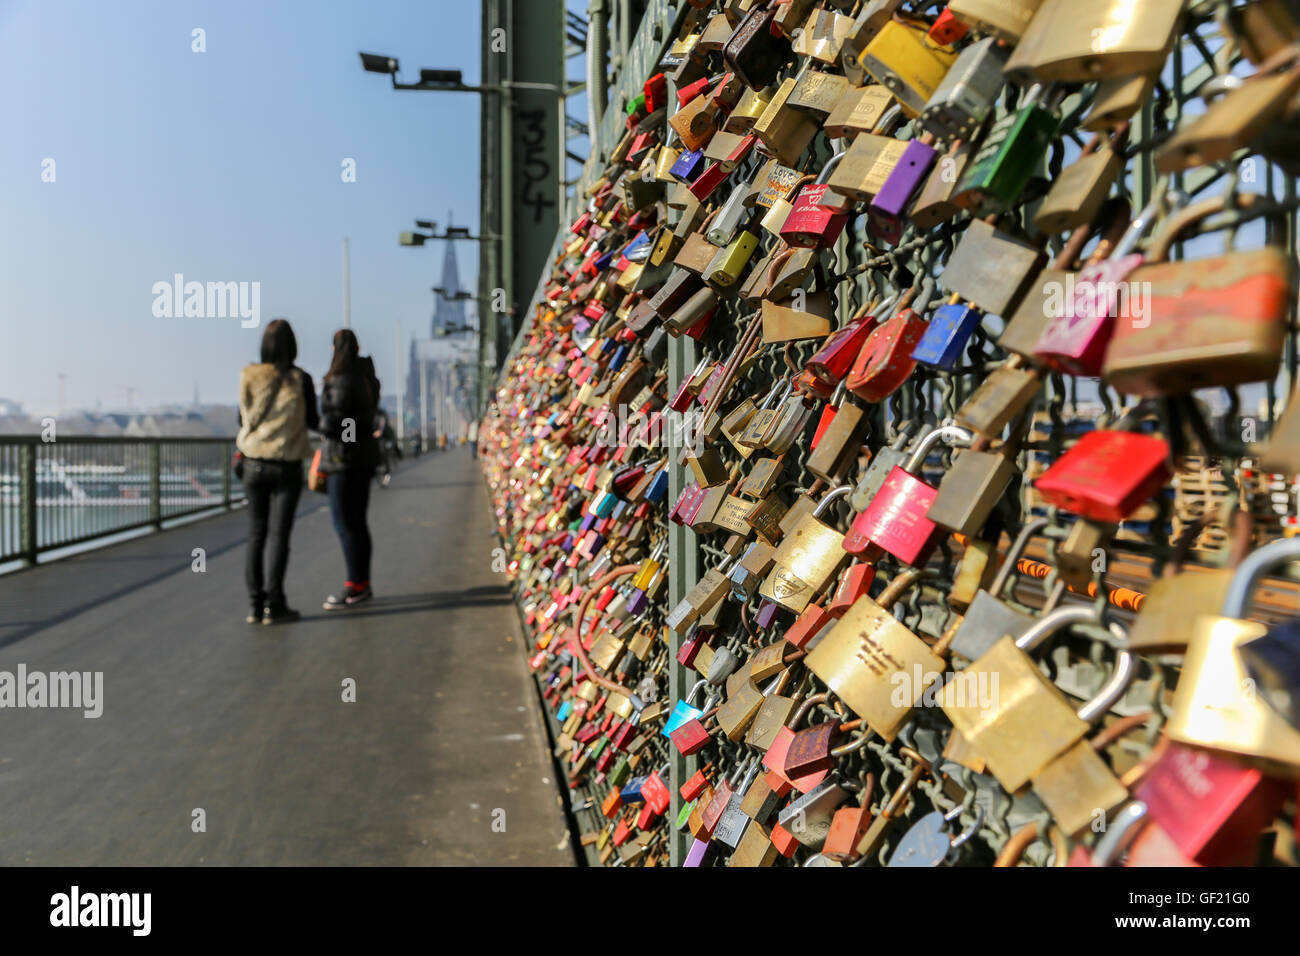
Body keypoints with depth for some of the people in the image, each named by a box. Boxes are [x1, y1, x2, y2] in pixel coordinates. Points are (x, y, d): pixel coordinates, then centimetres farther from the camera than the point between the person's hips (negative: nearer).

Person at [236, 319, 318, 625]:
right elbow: (312, 421, 1)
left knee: (256, 533, 9)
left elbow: (242, 419, 9)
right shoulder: (301, 379, -9)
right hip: (287, 465, -3)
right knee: (278, 533, 0)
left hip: (253, 464, 3)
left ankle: (255, 604, 9)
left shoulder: (249, 376, -1)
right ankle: (273, 605, -1)